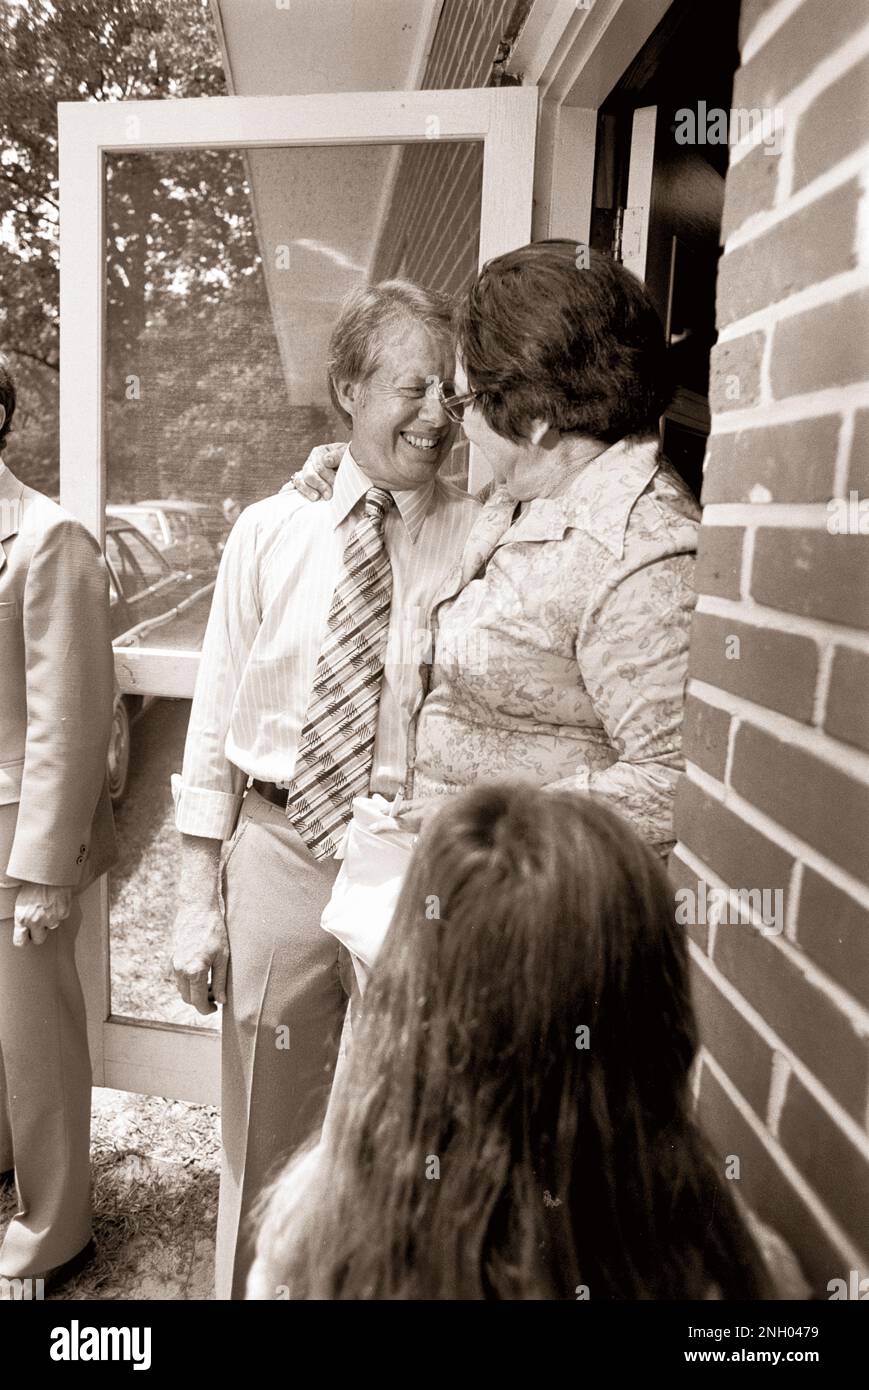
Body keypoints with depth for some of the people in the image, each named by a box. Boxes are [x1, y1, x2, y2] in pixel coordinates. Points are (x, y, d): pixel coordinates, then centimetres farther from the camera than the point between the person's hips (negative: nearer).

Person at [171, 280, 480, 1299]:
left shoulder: (481, 542, -5)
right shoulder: (269, 532, -1)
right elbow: (215, 719, 1)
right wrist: (201, 898, -1)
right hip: (279, 852, 1)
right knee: (264, 1133, 19)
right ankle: (246, 1285, 45)